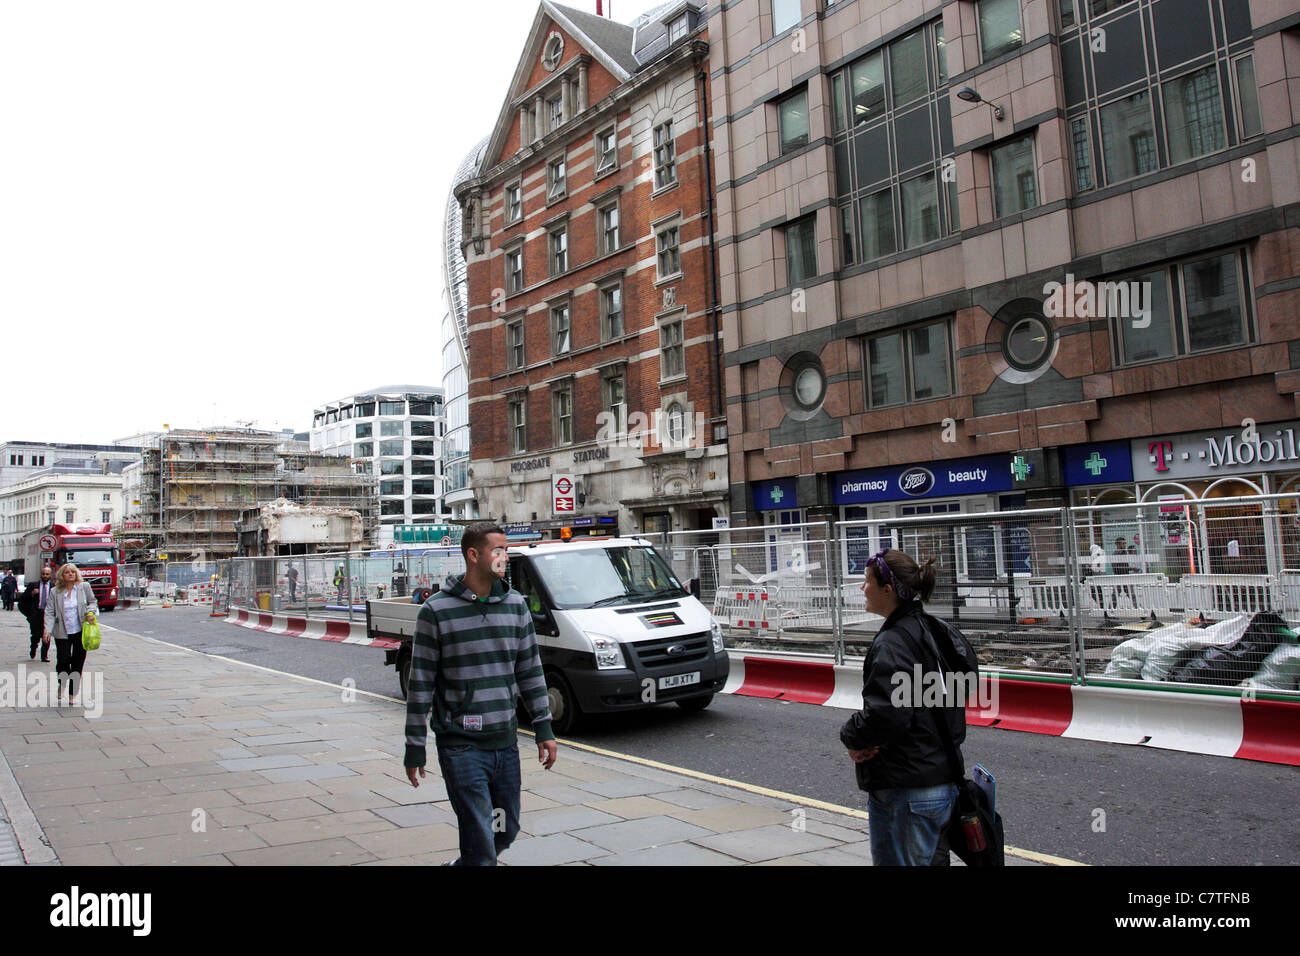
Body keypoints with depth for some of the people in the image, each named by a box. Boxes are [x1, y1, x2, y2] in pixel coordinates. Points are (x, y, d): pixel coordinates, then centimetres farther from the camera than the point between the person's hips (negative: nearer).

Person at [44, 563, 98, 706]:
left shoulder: (84, 587, 3)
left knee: (77, 664, 1)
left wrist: (90, 611, -9)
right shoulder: (55, 592, 3)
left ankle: (72, 696, 10)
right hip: (62, 633, 0)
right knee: (63, 661, -7)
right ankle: (61, 685, 25)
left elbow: (92, 602, 13)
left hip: (81, 631, 0)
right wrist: (48, 630, -11)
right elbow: (50, 612, 1)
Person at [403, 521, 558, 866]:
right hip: (461, 747, -5)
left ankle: (464, 864, 38)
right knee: (481, 841, -7)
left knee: (506, 831, 14)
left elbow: (530, 671, 12)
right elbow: (421, 682, -5)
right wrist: (414, 747, -4)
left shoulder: (515, 604, 7)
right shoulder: (437, 610, -7)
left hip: (506, 744, 5)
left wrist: (543, 728, 9)